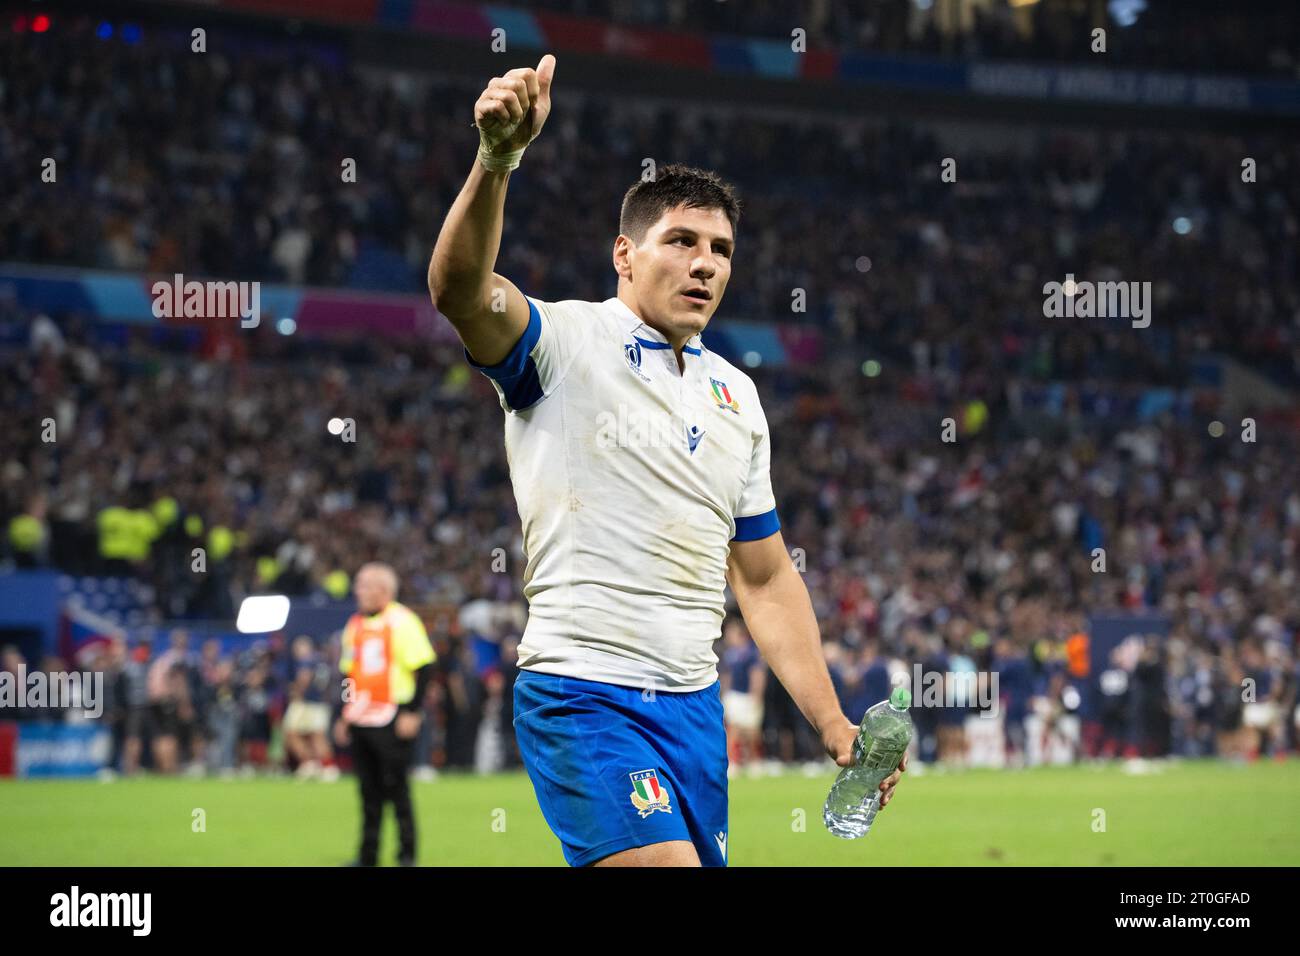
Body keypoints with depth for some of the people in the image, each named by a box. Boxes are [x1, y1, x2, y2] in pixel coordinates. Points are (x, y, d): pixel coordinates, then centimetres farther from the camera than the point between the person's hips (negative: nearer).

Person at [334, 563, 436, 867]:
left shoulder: (402, 621, -7)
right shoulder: (355, 625, 15)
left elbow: (423, 667, -11)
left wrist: (412, 712, -15)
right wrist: (343, 716, 18)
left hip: (392, 722, -7)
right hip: (359, 722, 7)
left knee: (395, 788, -4)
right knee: (369, 792, 8)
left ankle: (407, 854, 4)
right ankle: (368, 856, 12)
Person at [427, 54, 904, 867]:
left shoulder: (736, 395, 16)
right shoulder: (564, 342, -4)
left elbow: (766, 578, 21)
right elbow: (460, 290, -26)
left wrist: (833, 724, 13)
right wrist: (496, 159, -43)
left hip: (693, 704, 7)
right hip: (582, 697, -7)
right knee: (663, 862, -22)